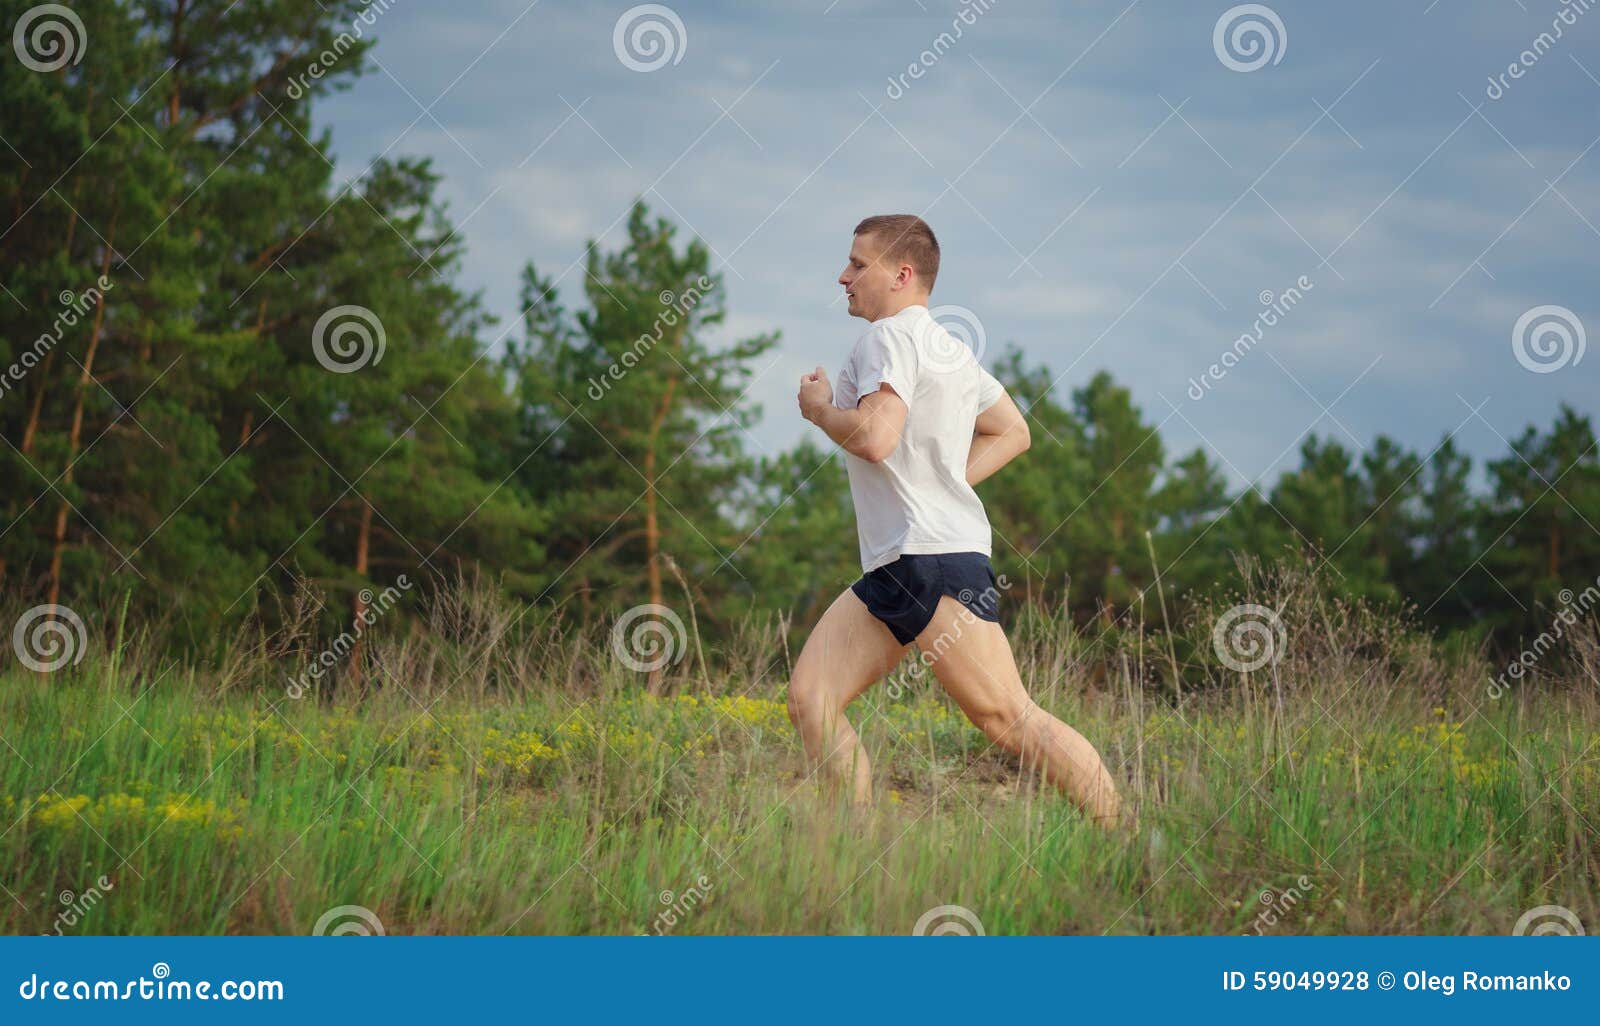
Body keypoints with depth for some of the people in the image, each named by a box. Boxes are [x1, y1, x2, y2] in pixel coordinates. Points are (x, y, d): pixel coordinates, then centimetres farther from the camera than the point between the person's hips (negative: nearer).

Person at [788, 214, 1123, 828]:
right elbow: (1013, 433, 30)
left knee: (1007, 718, -12)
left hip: (934, 560, -10)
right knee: (810, 697, 3)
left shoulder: (891, 335, -8)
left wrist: (820, 409, -4)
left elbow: (874, 438, -23)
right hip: (890, 569, 10)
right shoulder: (948, 349, 21)